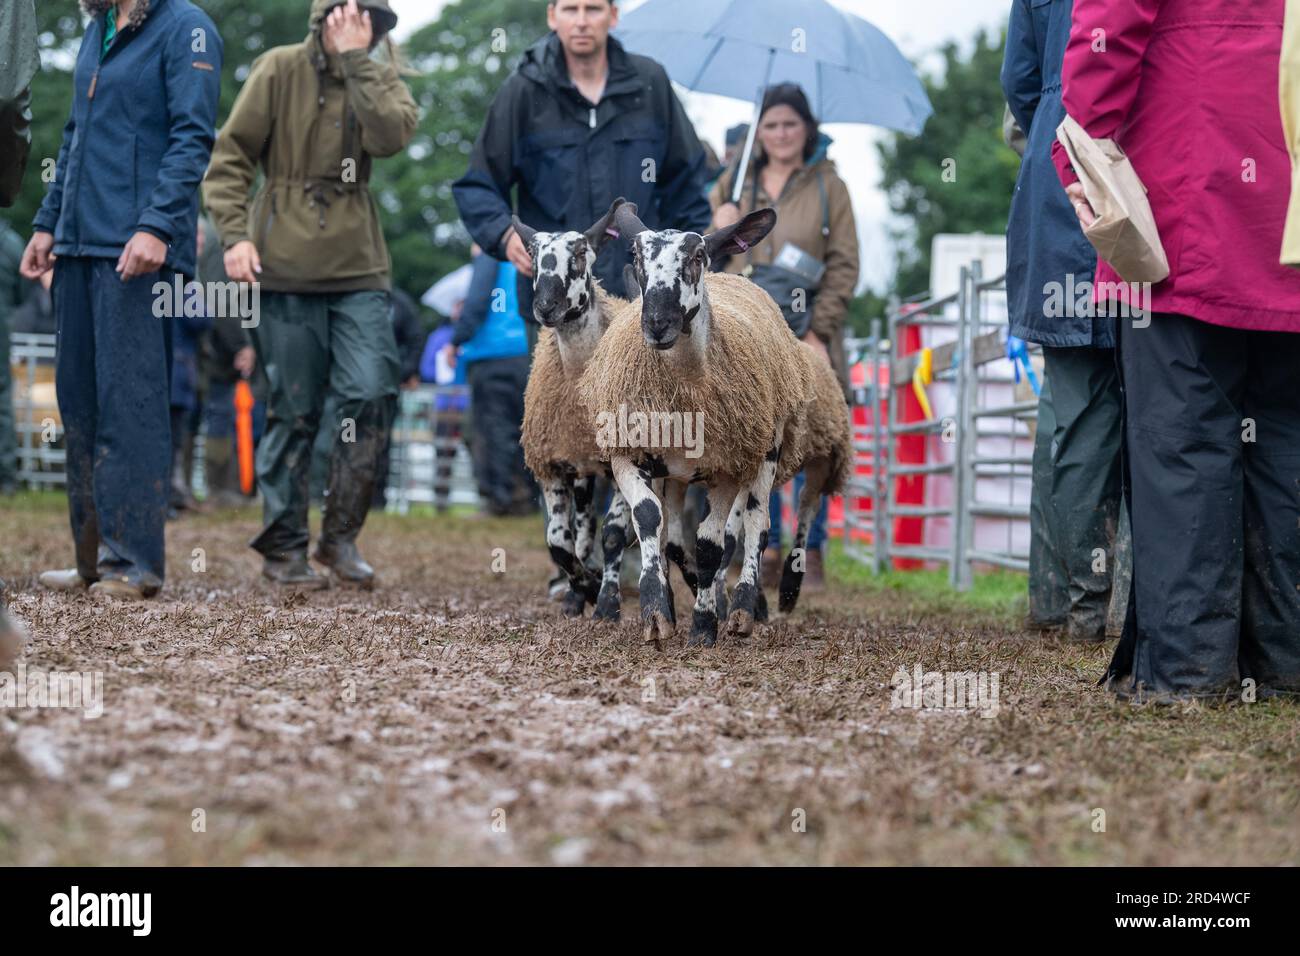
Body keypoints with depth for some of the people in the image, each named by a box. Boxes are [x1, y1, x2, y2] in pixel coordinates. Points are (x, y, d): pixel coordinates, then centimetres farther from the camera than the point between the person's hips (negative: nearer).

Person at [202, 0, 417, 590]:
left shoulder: (381, 78, 8)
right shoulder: (280, 70, 0)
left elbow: (391, 134, -14)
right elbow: (230, 156, 0)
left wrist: (356, 59, -15)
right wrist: (234, 232, -11)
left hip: (358, 269, 3)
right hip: (286, 269, -3)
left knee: (370, 395, -9)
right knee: (295, 410, 1)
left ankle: (341, 536, 5)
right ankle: (283, 547, 12)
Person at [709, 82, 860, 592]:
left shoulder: (828, 187, 8)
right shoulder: (733, 184, 15)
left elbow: (843, 266, 2)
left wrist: (819, 330, -8)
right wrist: (717, 229, -7)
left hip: (805, 332, -2)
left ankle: (811, 553, 1)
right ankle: (767, 549, 7)